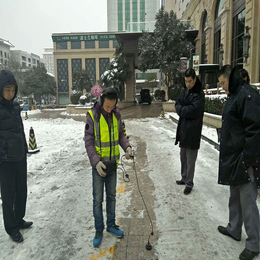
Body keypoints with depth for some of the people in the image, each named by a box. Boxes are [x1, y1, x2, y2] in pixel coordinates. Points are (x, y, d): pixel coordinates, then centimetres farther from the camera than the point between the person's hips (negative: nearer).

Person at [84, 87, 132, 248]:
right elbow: (88, 141, -14)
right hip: (98, 164, -4)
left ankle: (111, 224, 34)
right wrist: (96, 161, -22)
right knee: (98, 198, 7)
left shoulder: (116, 114, 0)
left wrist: (127, 146, -10)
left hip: (113, 162, 4)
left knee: (112, 195, 17)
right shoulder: (92, 115, -14)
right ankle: (99, 229, 25)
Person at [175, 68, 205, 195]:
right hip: (182, 129, 7)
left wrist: (181, 109, -8)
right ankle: (184, 178, 34)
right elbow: (177, 105, 8)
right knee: (183, 157, 18)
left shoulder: (199, 94, -13)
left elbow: (192, 111, -21)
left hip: (192, 131, -7)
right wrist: (185, 110, -8)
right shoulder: (184, 90, 9)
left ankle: (189, 183, 14)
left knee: (190, 160, 1)